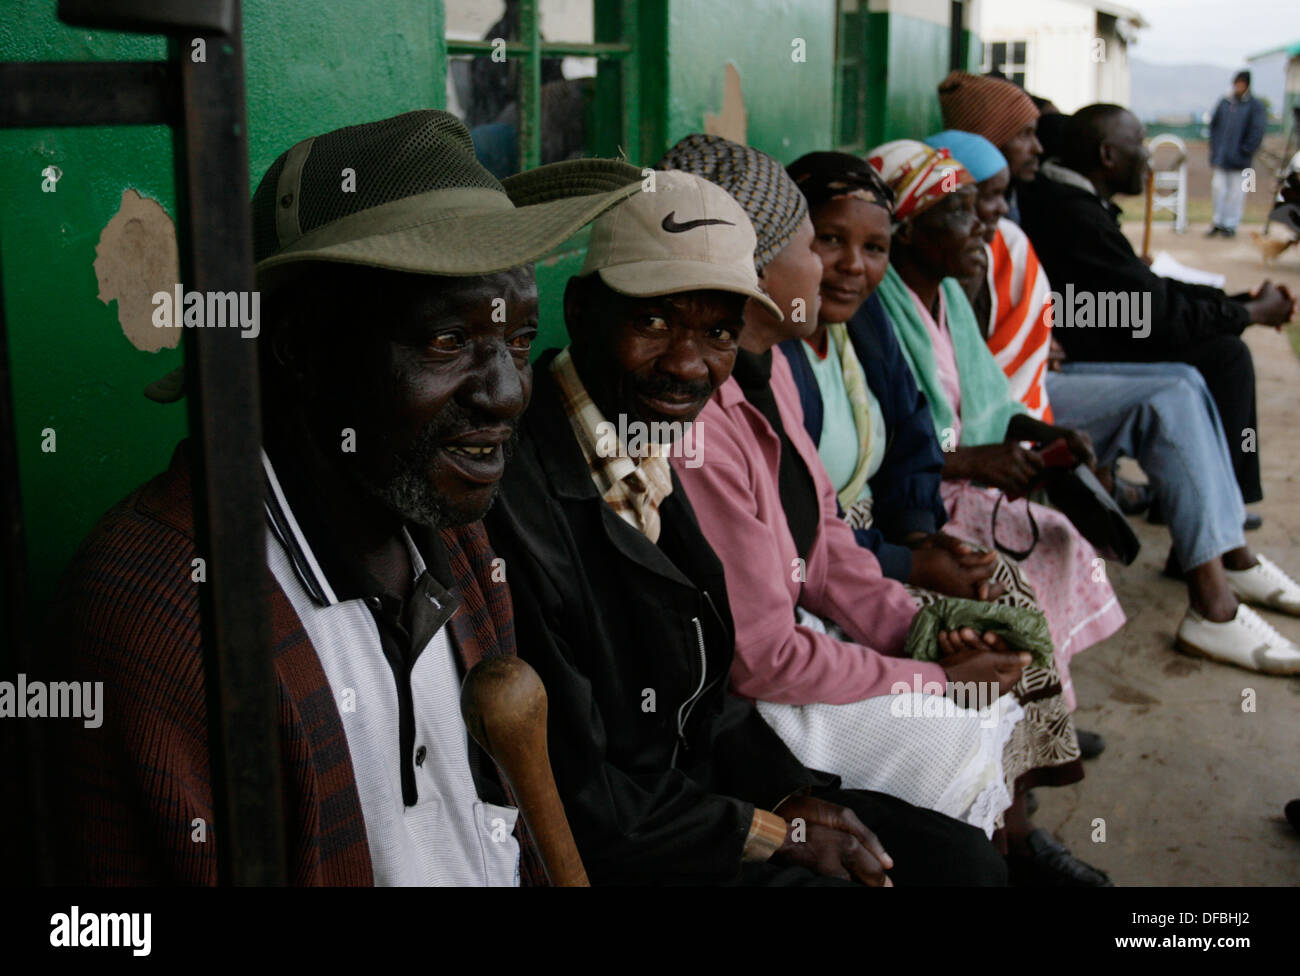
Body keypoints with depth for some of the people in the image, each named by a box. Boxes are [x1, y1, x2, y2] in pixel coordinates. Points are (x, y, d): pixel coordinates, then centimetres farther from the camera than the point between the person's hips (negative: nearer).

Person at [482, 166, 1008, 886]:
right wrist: (781, 832, -12)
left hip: (683, 785, 8)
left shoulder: (642, 449, 3)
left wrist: (795, 794, -2)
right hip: (599, 853, -8)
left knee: (964, 861, 7)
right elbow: (579, 805, -23)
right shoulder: (514, 496, -27)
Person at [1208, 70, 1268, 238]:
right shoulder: (1224, 102, 6)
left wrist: (1246, 151, -12)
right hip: (1221, 155, 4)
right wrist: (1214, 146, 7)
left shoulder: (1255, 106, -6)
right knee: (1218, 187, 7)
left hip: (1239, 159, -4)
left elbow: (1258, 130, -9)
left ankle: (1231, 225, 11)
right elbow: (1214, 124, 15)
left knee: (1236, 191, 3)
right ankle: (1218, 222, 20)